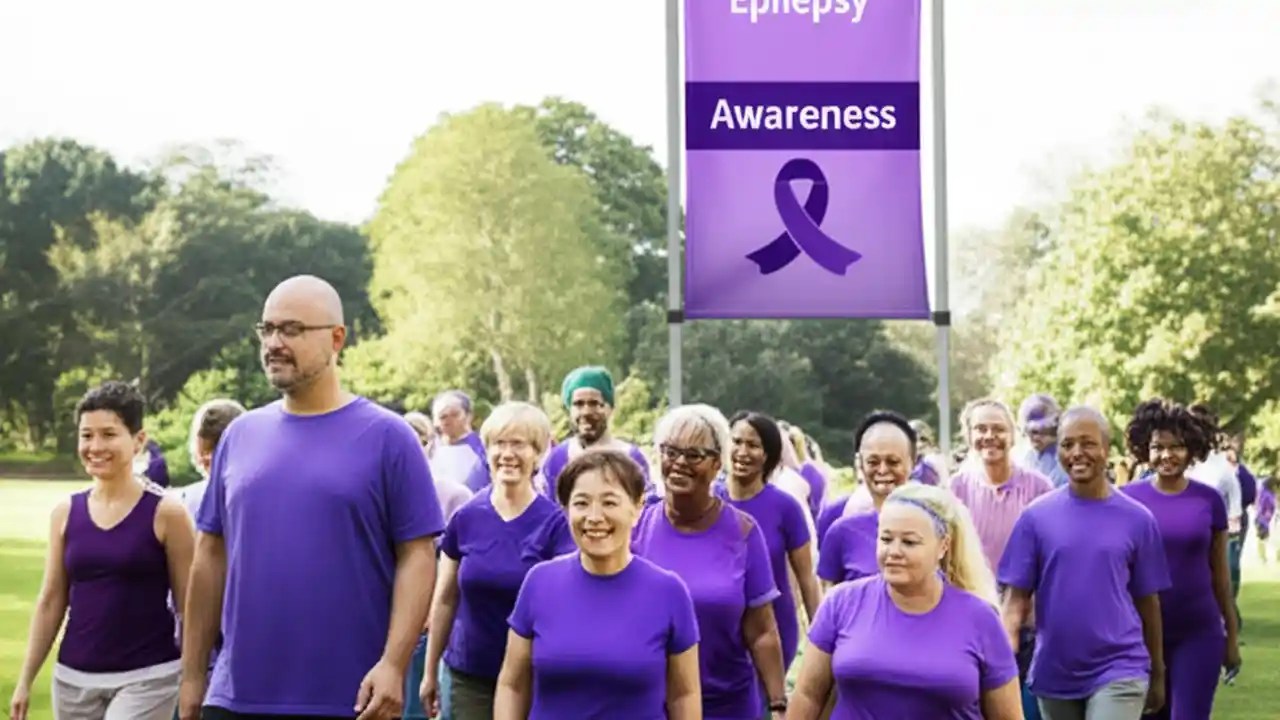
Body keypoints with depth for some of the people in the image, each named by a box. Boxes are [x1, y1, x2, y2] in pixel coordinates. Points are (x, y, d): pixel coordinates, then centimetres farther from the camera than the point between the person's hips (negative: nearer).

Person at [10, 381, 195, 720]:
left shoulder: (165, 513, -7)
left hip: (147, 677, -5)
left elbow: (189, 605, -4)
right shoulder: (65, 513, 5)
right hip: (74, 677, 5)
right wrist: (25, 680, 8)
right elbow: (51, 601, 10)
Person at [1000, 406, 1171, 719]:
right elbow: (1017, 597, -1)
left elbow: (1147, 601, 5)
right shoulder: (1036, 516, -1)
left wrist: (1157, 673, 11)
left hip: (1119, 671, -2)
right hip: (1054, 674, 2)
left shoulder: (1137, 519, -1)